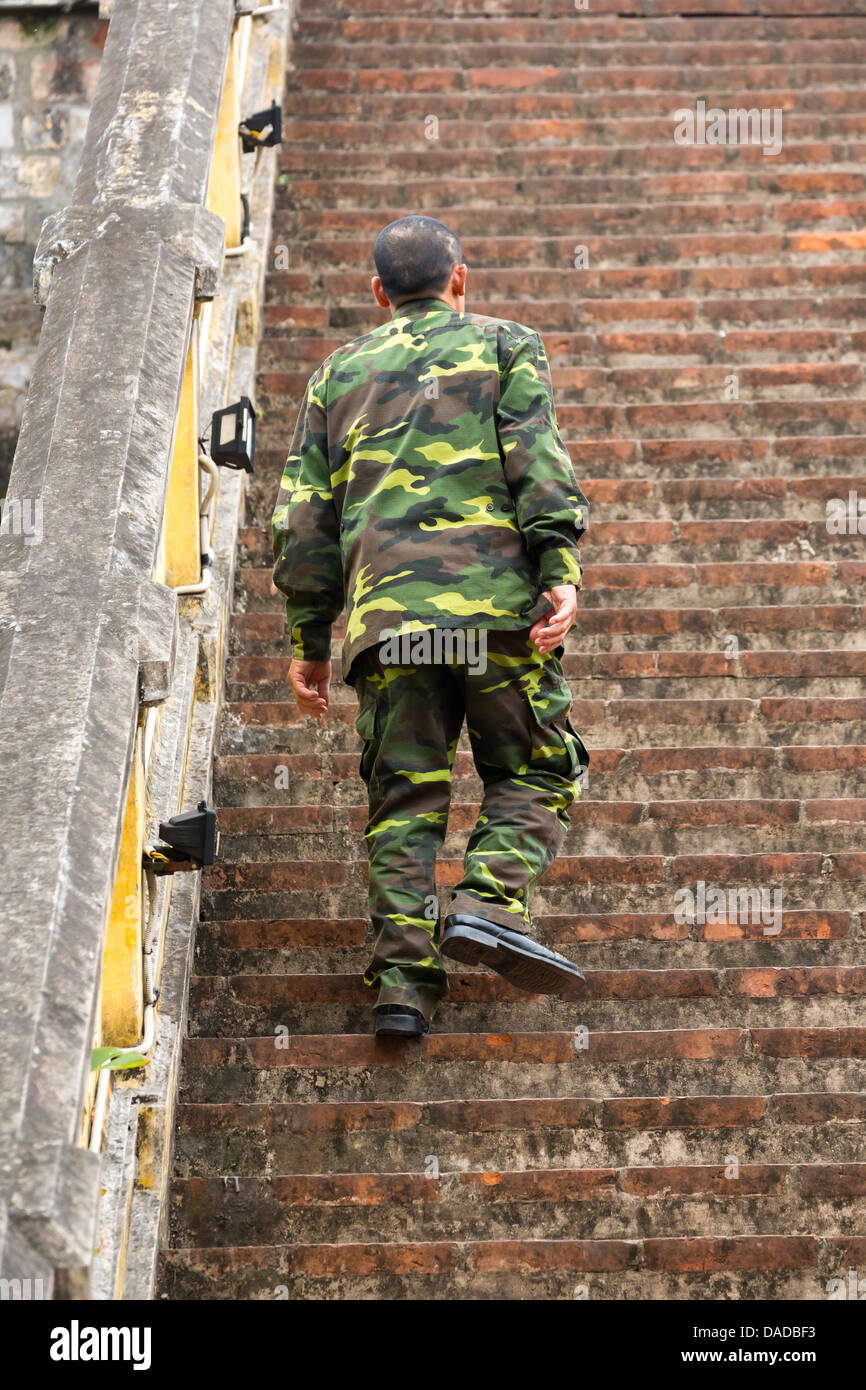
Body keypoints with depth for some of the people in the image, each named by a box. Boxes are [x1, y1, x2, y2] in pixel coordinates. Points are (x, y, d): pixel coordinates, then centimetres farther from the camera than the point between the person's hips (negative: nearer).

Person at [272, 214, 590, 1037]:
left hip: (383, 612, 2)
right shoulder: (505, 347, 16)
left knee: (404, 795, 4)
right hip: (494, 599, -2)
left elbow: (303, 517, 16)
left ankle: (403, 974, -7)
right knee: (533, 772, 9)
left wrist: (309, 641, 18)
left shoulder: (338, 373, 23)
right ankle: (490, 903, -14)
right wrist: (562, 576, -10)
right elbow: (539, 463, -3)